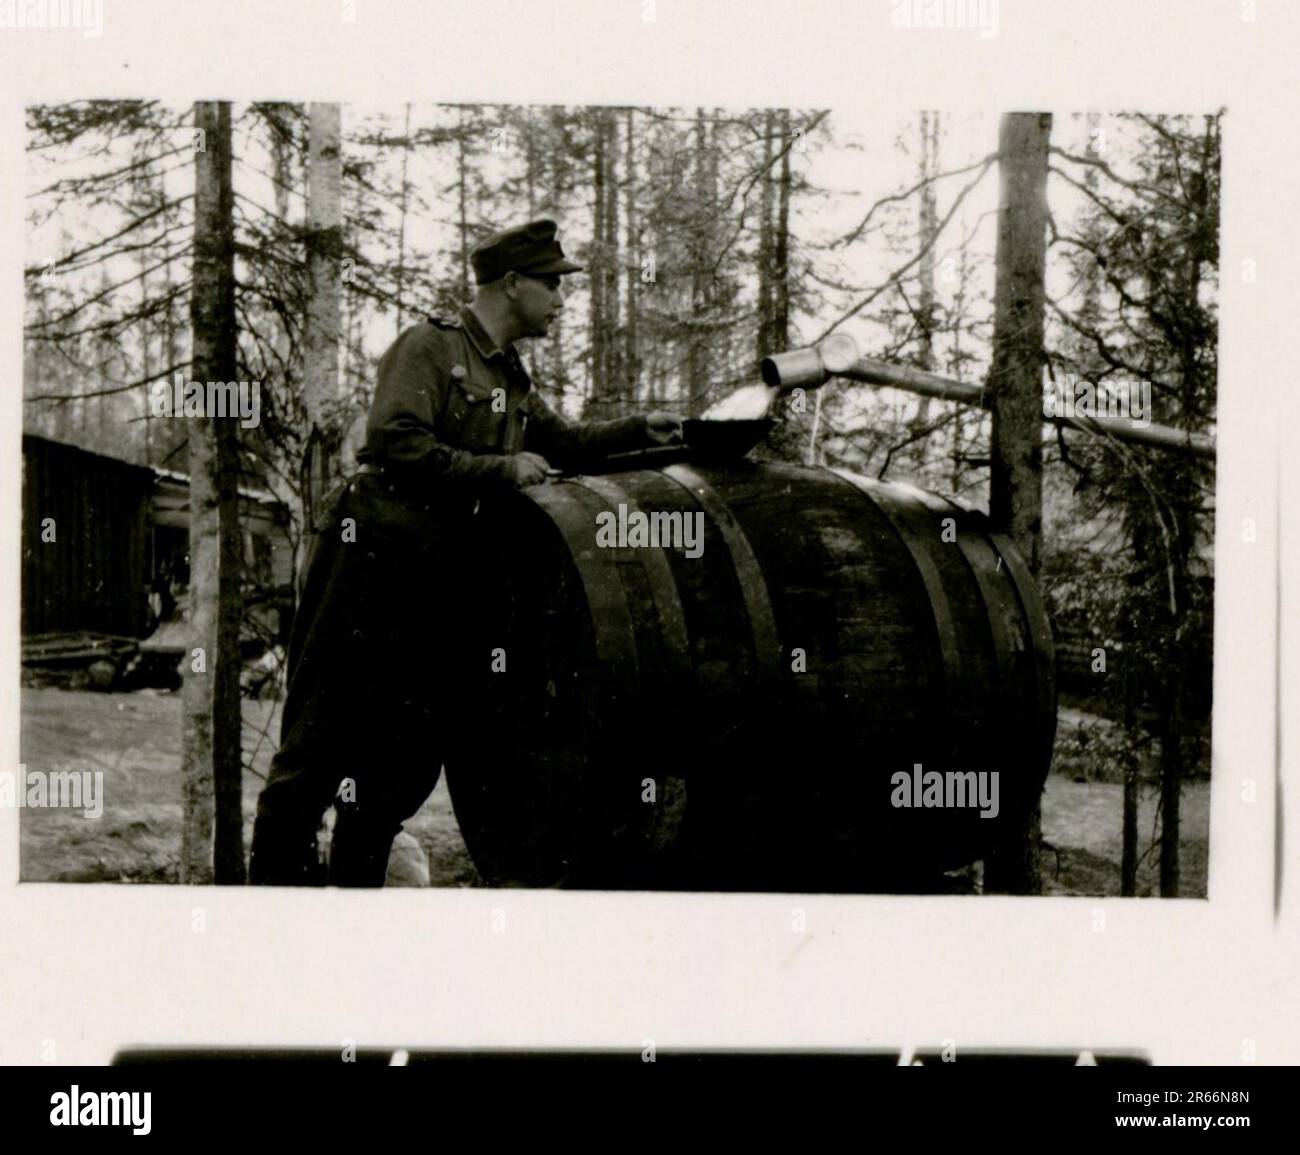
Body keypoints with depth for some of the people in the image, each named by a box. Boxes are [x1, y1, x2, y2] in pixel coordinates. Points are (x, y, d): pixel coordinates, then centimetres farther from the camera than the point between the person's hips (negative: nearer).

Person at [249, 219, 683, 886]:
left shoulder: (510, 380, 19)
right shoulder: (429, 347, -8)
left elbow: (563, 445, 30)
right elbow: (395, 444, -21)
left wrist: (639, 431, 15)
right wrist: (500, 469, -18)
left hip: (436, 578, 9)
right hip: (370, 562, -9)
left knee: (413, 754, 9)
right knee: (320, 744, -6)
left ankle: (355, 884, 19)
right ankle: (275, 880, 1)